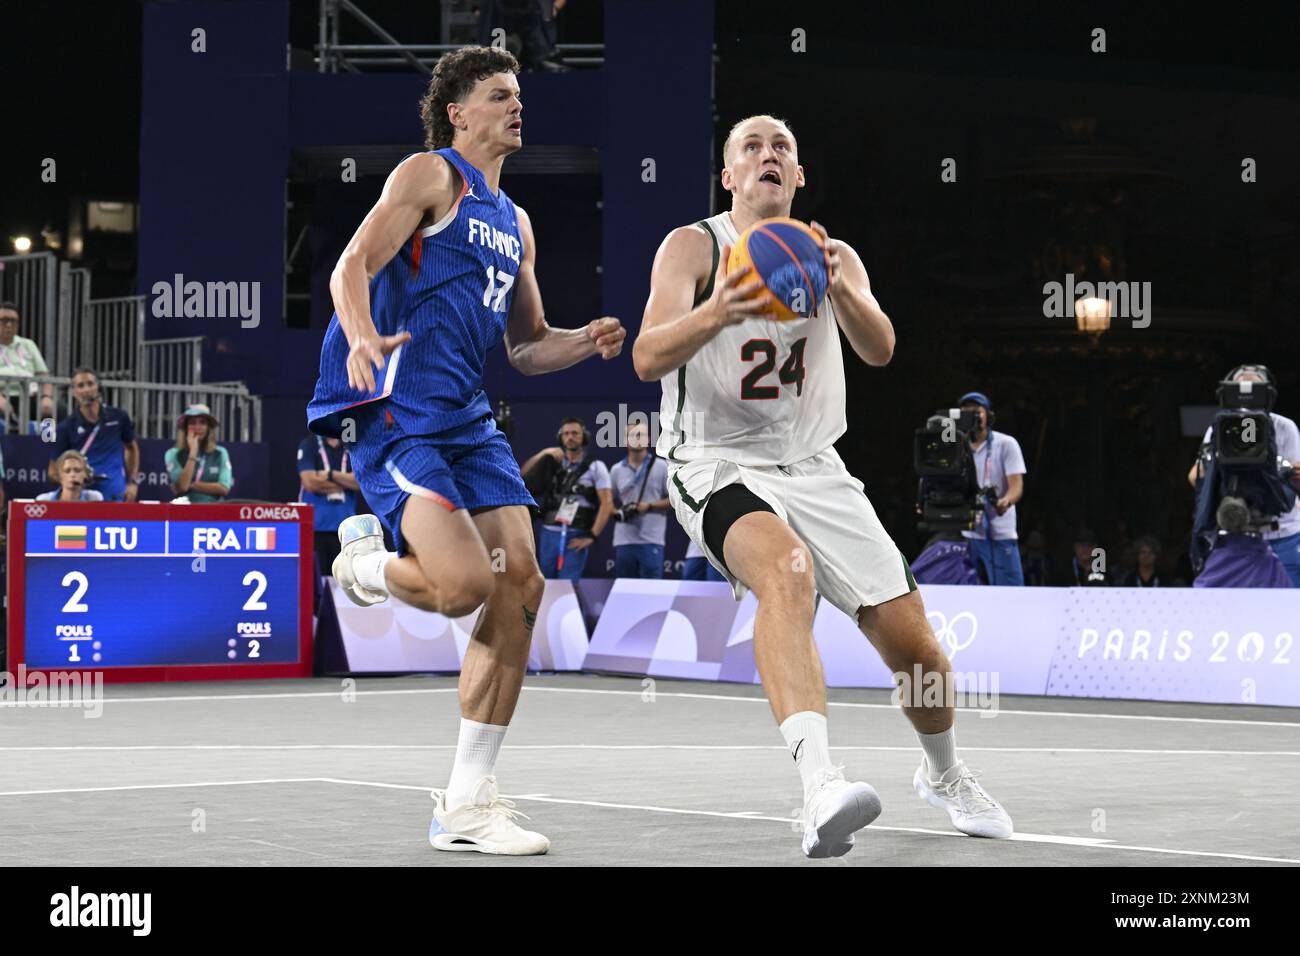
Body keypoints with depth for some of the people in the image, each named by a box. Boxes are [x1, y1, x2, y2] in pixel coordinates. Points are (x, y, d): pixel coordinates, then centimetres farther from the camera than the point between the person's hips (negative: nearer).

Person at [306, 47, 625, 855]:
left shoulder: (514, 222, 24)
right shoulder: (431, 175, 1)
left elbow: (526, 346, 28)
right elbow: (354, 265, -11)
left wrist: (586, 342, 7)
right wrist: (362, 337, -32)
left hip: (467, 419, 8)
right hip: (395, 415, -8)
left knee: (521, 583, -4)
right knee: (466, 584, -24)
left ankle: (468, 804, 2)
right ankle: (367, 559, 12)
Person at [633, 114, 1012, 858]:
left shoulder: (834, 256, 7)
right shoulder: (694, 246, -3)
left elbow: (879, 349, -11)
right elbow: (647, 358, -18)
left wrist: (837, 286, -32)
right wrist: (716, 314, -38)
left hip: (815, 470, 4)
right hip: (720, 466, -4)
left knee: (915, 645, -1)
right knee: (788, 571, -37)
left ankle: (945, 776, 33)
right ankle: (820, 785, -52)